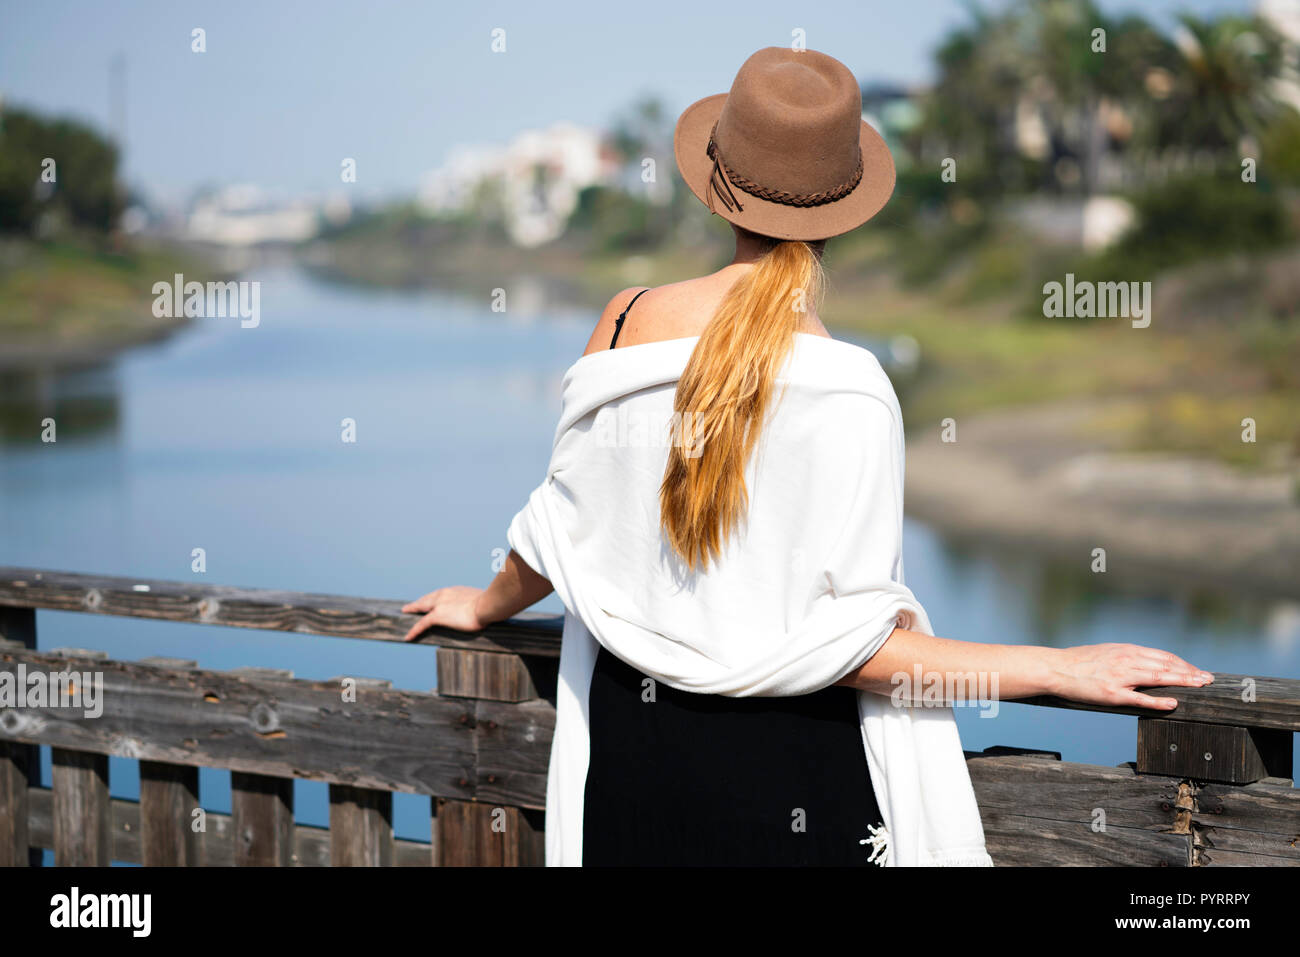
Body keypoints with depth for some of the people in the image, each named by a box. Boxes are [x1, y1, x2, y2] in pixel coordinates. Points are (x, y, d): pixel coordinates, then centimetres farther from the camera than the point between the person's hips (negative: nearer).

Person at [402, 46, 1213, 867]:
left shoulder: (628, 323, -8)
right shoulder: (849, 392, -21)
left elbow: (565, 523, 7)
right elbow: (832, 645, -19)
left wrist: (490, 605, 29)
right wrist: (1058, 669, -15)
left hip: (630, 735, 4)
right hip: (787, 768, -4)